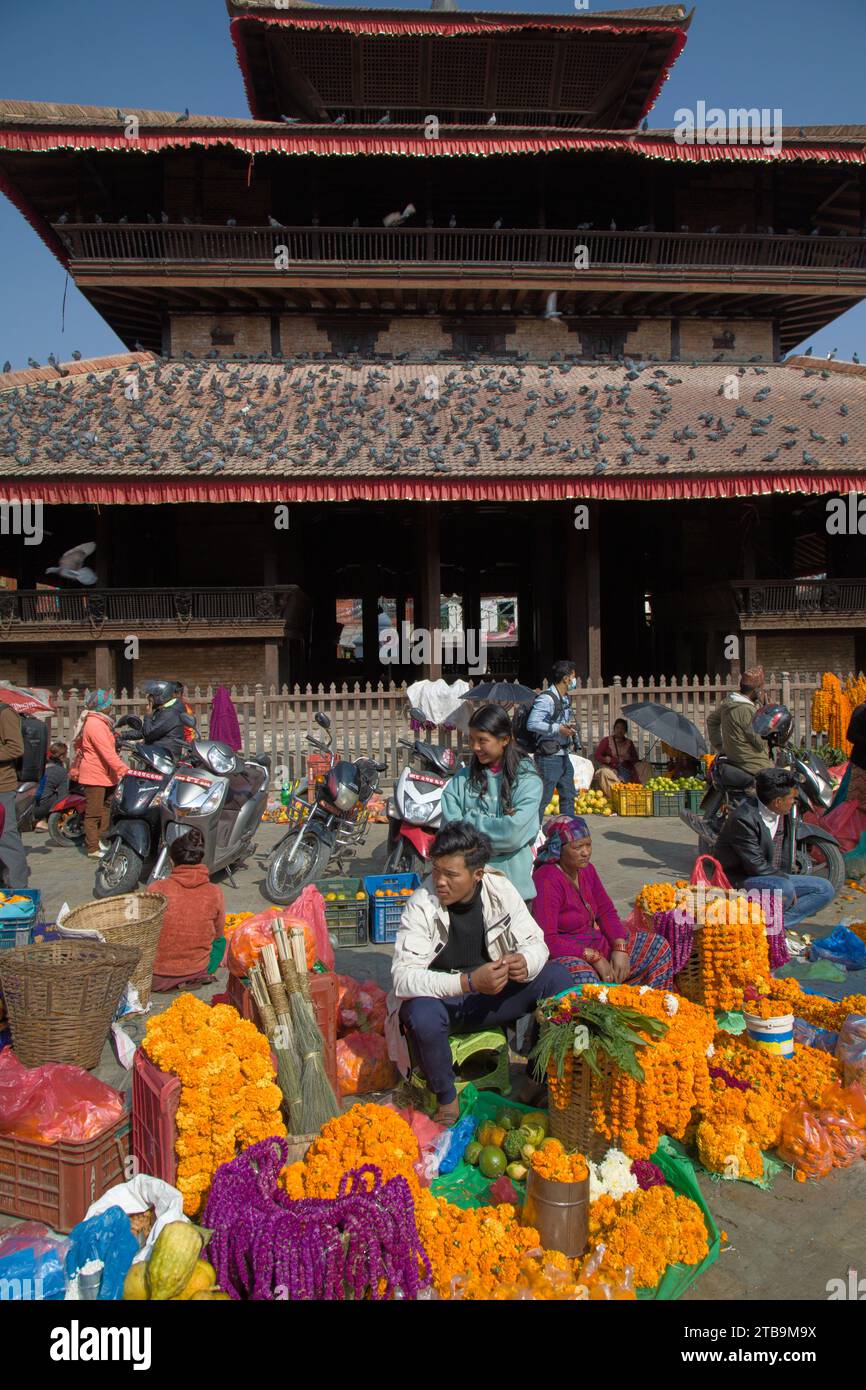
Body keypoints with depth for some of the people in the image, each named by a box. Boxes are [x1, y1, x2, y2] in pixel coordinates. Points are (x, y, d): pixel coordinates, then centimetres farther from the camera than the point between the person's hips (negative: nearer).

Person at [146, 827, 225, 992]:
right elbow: (218, 934, 3)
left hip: (157, 978, 0)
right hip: (196, 970, 1)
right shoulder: (215, 893, -12)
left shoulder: (156, 889, -16)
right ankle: (195, 978, 12)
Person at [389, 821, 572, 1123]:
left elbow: (535, 942, -3)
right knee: (423, 1014, -37)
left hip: (490, 997, 4)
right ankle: (446, 1097, -7)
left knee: (556, 976, -15)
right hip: (438, 999, -3)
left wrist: (524, 963, -29)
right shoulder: (422, 904, -20)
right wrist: (469, 982, -40)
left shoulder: (499, 888, -9)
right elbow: (403, 977, -28)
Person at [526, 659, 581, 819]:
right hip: (549, 757, -10)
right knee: (542, 798, -6)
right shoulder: (546, 699, -18)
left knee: (568, 796, 16)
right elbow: (532, 724, -27)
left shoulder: (564, 699, 11)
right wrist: (558, 729, -26)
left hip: (563, 756, 10)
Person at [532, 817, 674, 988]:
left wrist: (620, 948, -7)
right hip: (564, 954, -9)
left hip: (596, 945, 9)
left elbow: (606, 912, 12)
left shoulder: (587, 870, 5)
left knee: (658, 946, 7)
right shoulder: (547, 879, -21)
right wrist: (594, 958, -25)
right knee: (585, 979, -42)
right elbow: (547, 940, -27)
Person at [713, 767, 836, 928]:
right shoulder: (743, 819, -24)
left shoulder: (783, 815, 3)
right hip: (740, 879, -9)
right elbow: (756, 866, -23)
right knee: (783, 889, -36)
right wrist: (786, 880, -15)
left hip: (774, 877, 9)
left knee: (825, 889, -1)